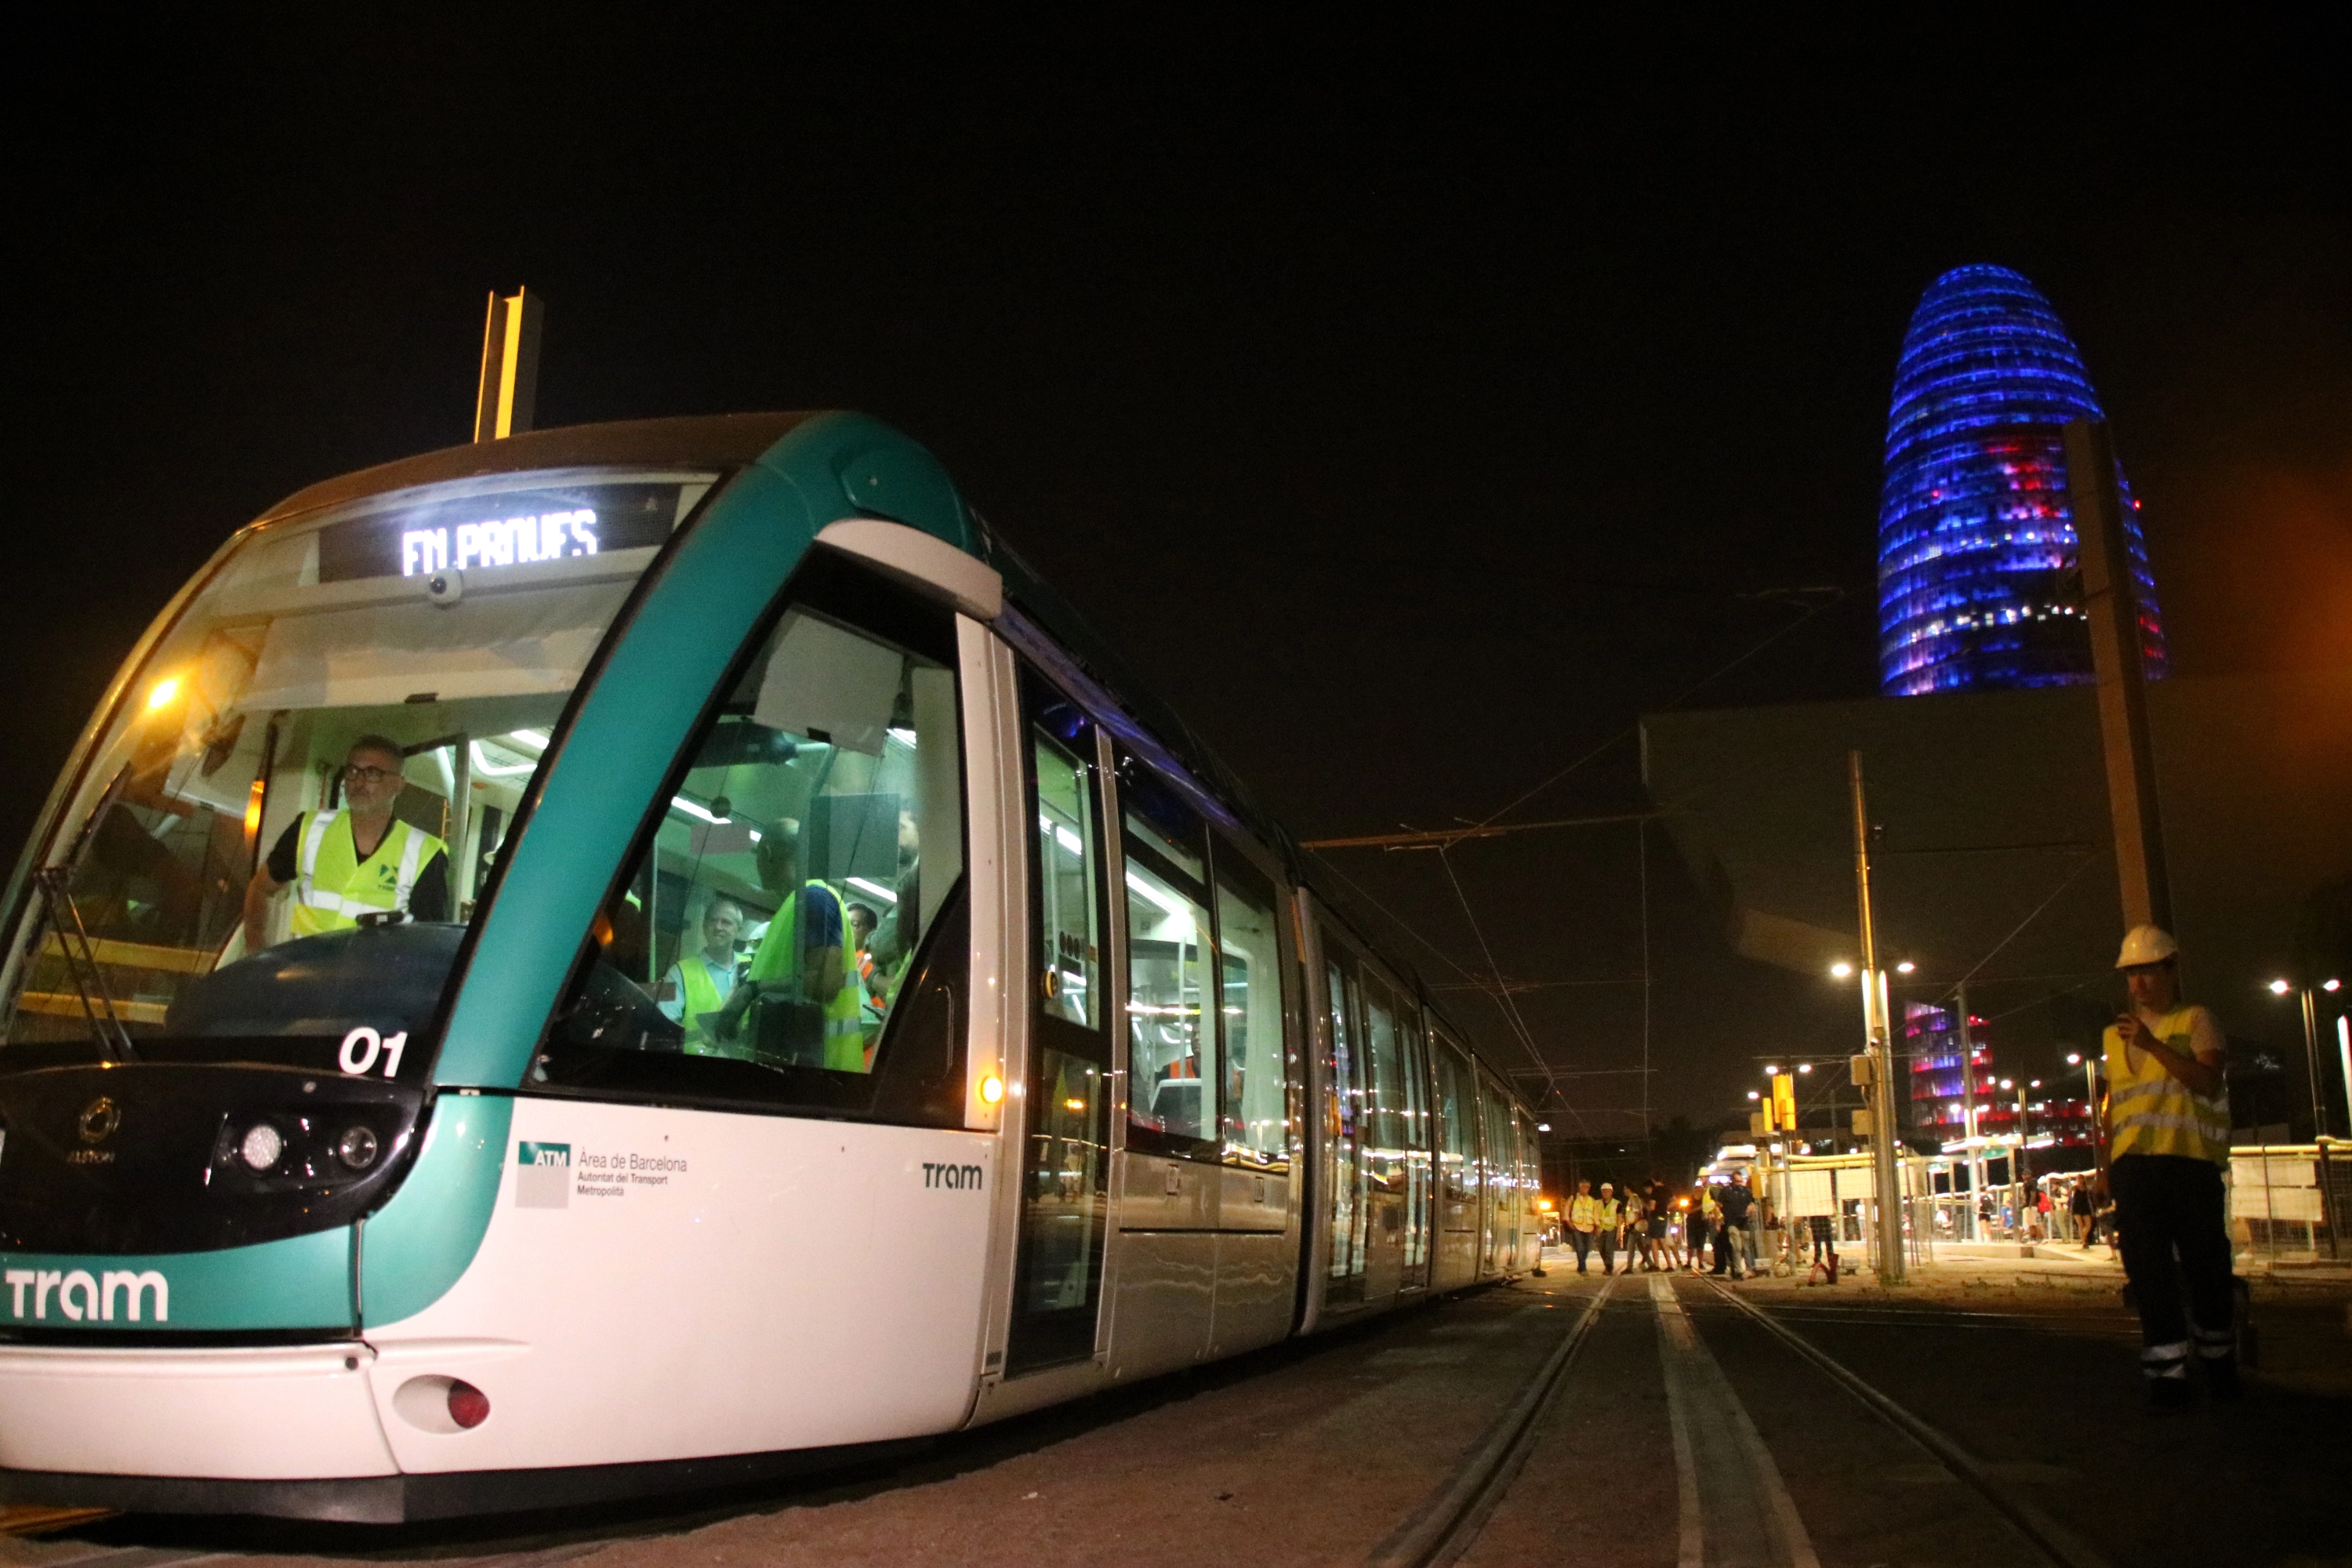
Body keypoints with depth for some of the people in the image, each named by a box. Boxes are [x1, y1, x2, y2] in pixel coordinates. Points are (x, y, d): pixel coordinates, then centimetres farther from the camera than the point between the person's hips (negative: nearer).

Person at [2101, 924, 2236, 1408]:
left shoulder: (2196, 1021, 4)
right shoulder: (2115, 1035, 19)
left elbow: (2208, 1082, -13)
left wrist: (2153, 1046, -22)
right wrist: (2108, 1161, 17)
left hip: (2190, 1159, -3)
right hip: (2134, 1164, 3)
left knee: (2206, 1263, 2)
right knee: (2149, 1270, -1)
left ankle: (2219, 1361, 20)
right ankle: (2167, 1370, 1)